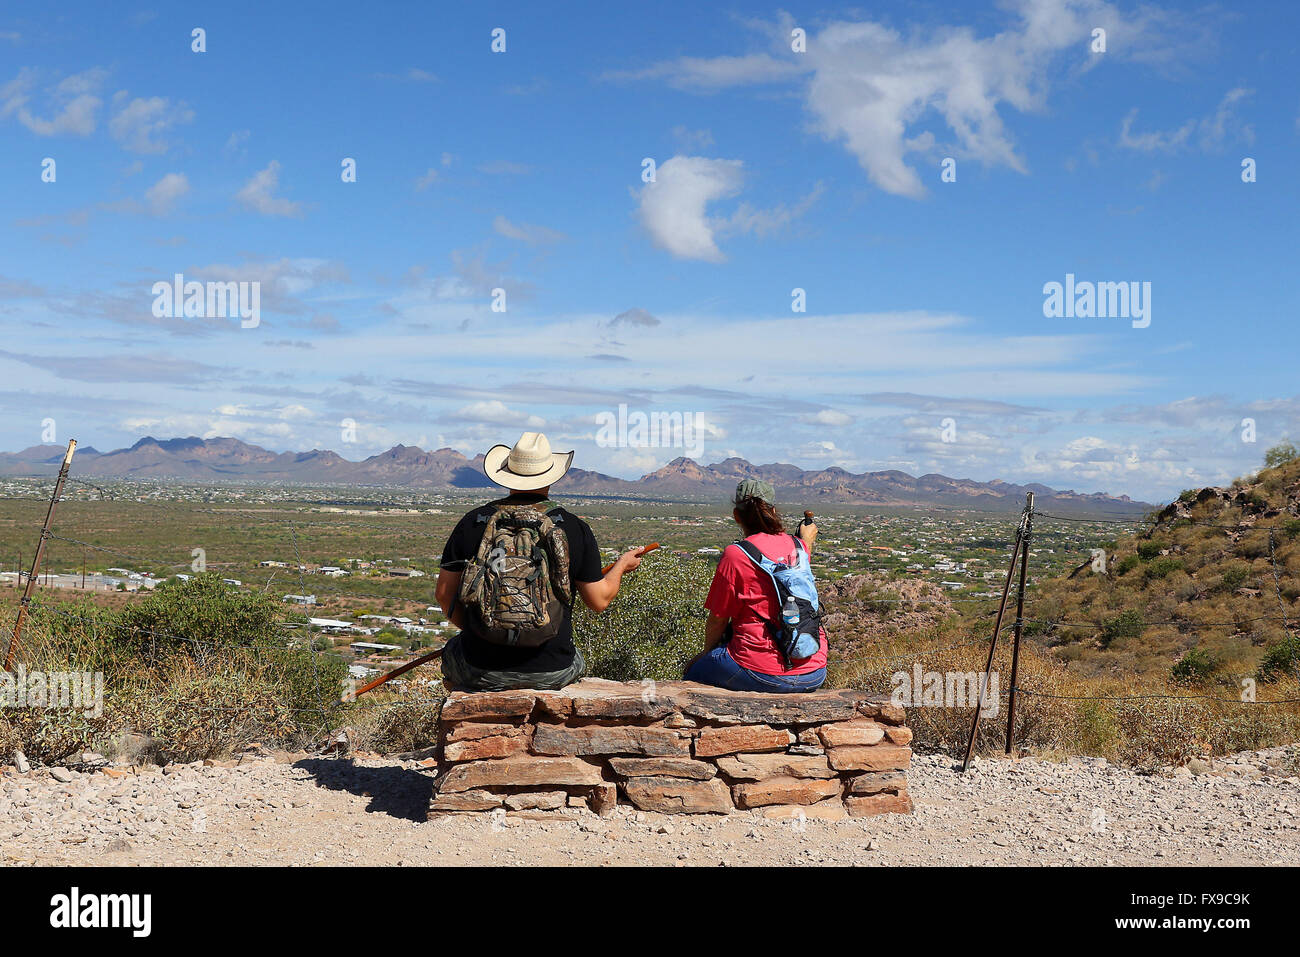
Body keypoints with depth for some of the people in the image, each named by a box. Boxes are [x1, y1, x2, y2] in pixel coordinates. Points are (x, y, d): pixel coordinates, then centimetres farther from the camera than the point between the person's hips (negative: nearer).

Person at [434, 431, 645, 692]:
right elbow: (599, 601, 3)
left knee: (452, 650, 33)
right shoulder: (574, 528, -4)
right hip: (552, 674, 0)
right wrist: (622, 565, 23)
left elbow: (444, 592, 4)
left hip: (482, 671, 0)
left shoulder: (473, 522, -1)